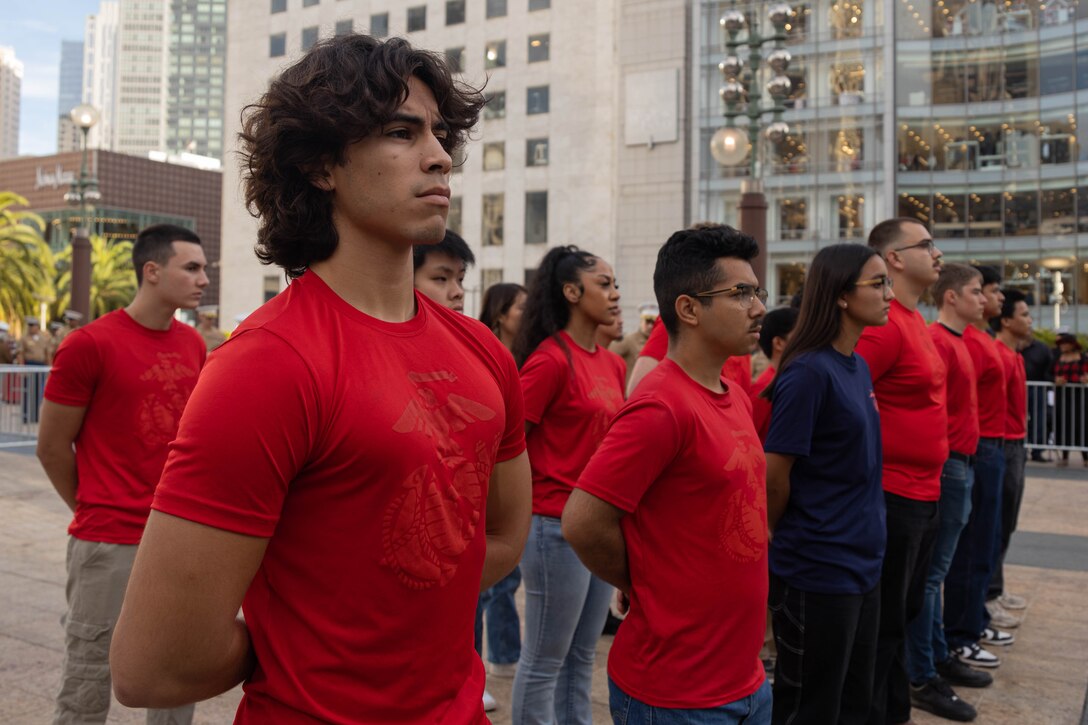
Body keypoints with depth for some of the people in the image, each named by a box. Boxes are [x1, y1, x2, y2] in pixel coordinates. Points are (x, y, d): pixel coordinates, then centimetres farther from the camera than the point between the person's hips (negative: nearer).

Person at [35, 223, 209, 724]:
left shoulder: (194, 345, 6)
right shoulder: (90, 344, -11)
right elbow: (52, 446, -3)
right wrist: (94, 511, 7)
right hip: (109, 543, -5)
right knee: (89, 679, 8)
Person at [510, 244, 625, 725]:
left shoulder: (612, 363, 10)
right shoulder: (550, 359, -14)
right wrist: (538, 497, -8)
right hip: (557, 524, -8)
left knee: (582, 657, 18)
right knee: (544, 662, 7)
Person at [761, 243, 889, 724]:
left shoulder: (859, 367, 7)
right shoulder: (809, 371, -19)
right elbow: (773, 478, -16)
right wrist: (796, 541, 0)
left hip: (862, 564, 8)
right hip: (818, 571, -8)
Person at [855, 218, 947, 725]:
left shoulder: (914, 320, 12)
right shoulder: (884, 324, -18)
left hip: (922, 494, 10)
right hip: (892, 496, -10)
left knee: (903, 613, 20)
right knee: (881, 622, 3)